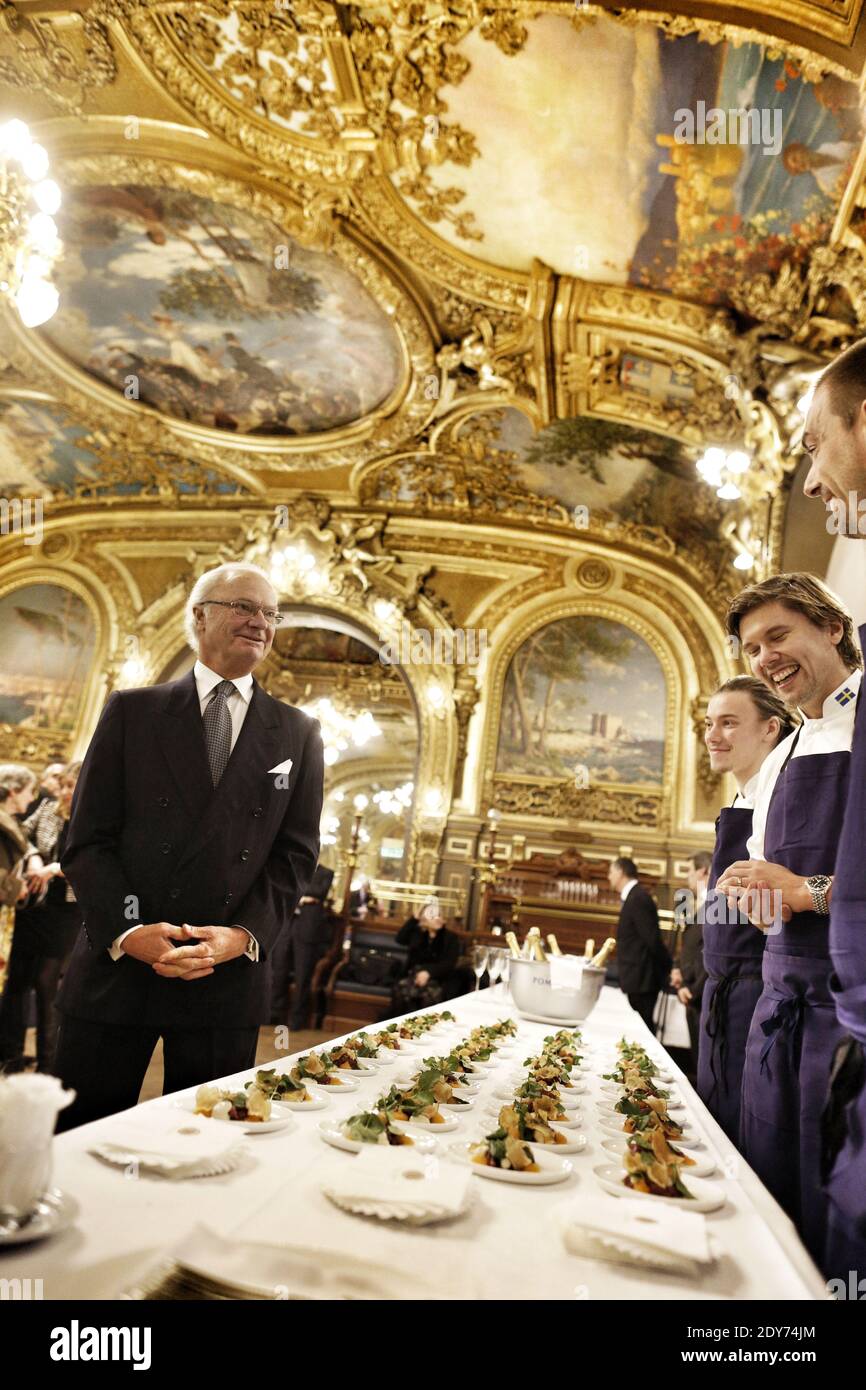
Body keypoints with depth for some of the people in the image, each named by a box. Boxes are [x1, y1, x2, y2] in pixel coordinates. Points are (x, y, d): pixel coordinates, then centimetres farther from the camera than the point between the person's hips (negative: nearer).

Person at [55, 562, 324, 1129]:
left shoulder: (298, 733, 7)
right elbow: (87, 839, 0)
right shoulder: (131, 711, 5)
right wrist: (127, 929, -13)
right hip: (117, 965, 0)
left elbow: (296, 854, 4)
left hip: (229, 974, 1)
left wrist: (246, 934, -11)